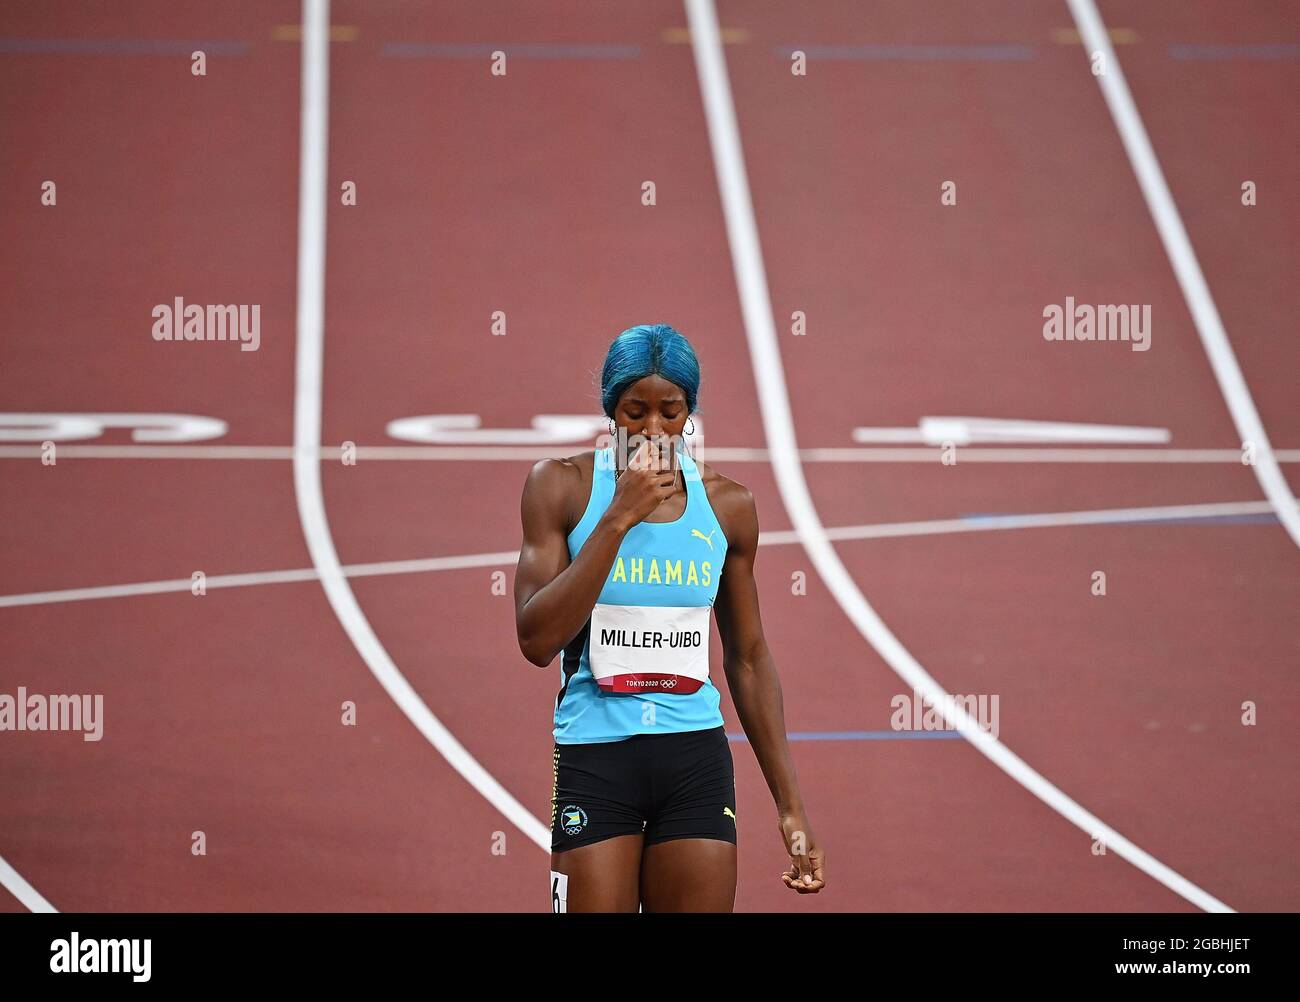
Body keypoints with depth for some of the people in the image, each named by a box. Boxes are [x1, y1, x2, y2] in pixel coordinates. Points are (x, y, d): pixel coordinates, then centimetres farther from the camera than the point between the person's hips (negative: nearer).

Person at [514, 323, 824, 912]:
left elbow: (748, 659, 14)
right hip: (594, 758, -2)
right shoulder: (562, 486, -2)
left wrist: (790, 805, 12)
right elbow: (537, 640, -13)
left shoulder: (727, 505, 6)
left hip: (696, 760, 3)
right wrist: (619, 518, -16)